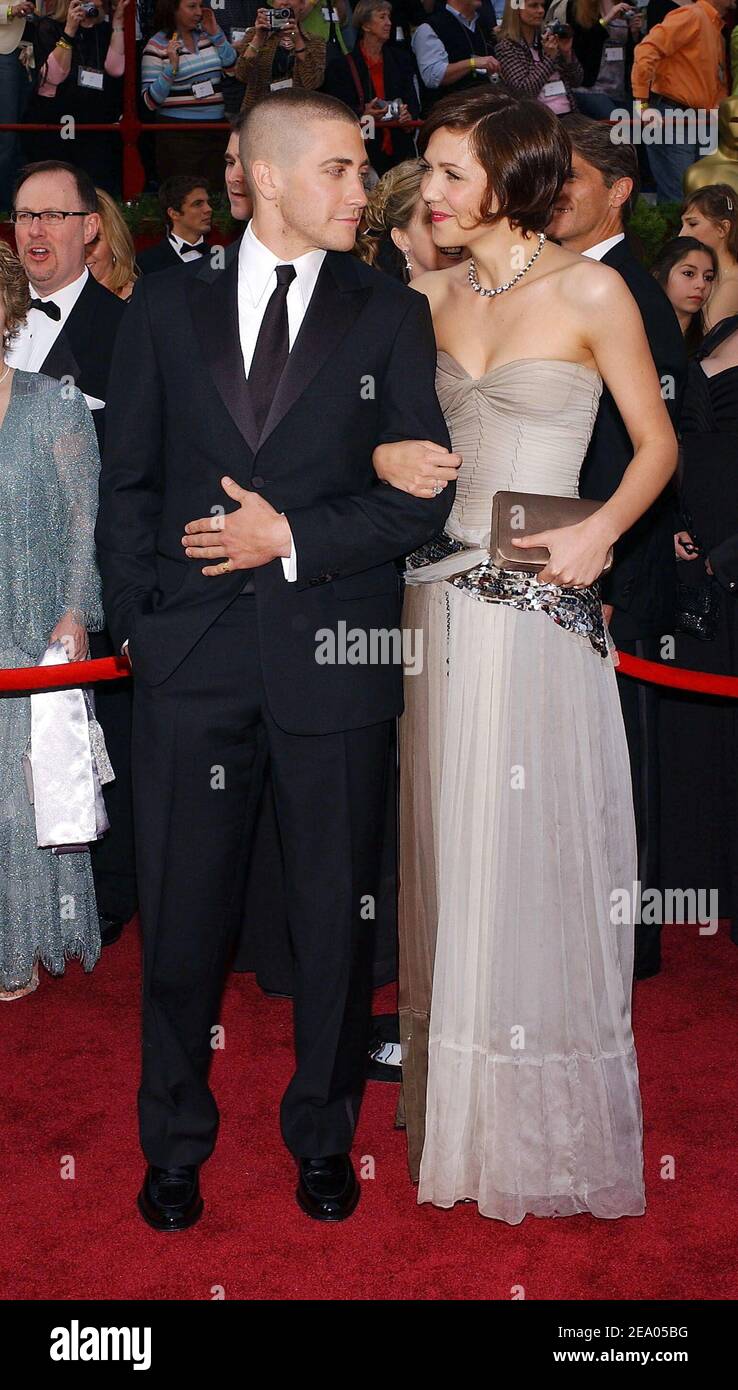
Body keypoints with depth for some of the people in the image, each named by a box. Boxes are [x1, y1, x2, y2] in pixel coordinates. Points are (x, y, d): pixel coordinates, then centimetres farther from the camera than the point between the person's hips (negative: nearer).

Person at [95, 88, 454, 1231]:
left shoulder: (390, 316, 5)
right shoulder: (166, 308, 8)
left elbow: (422, 495, -1)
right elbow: (127, 481, 8)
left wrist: (293, 536, -11)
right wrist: (136, 622, -1)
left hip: (334, 655, 0)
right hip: (192, 655, 1)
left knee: (337, 914, 10)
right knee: (182, 913, 8)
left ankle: (323, 1137, 30)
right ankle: (175, 1145, 27)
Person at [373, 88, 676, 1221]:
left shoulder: (590, 291, -4)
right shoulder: (433, 295, 10)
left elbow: (658, 444, -2)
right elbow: (390, 429, 16)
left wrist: (600, 530, -15)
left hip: (541, 606, -5)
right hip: (443, 592, 5)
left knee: (536, 851, 0)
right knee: (447, 845, 10)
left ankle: (549, 1130, 19)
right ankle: (455, 1115, 27)